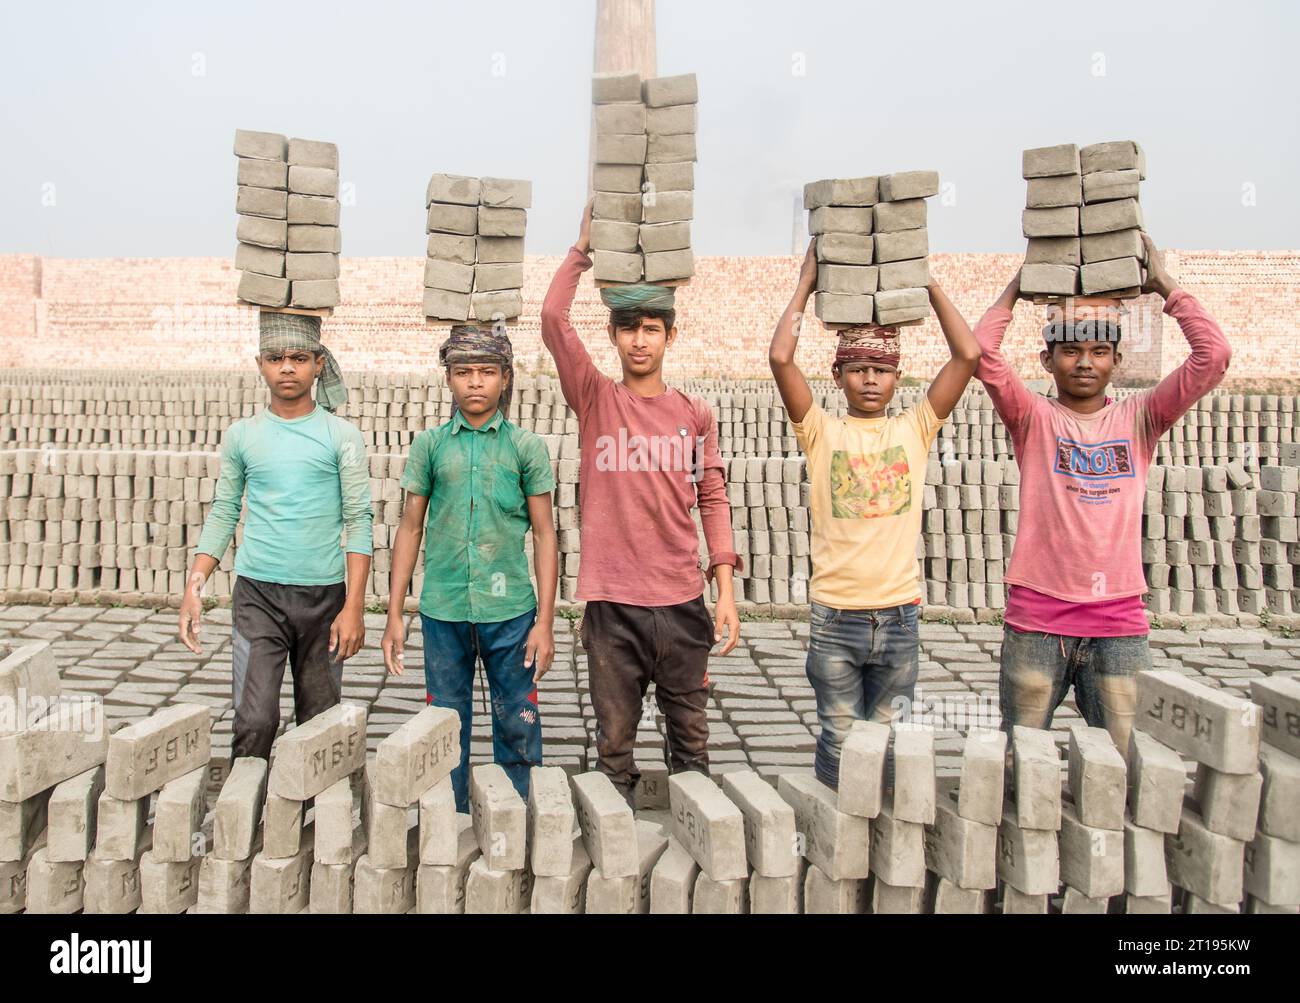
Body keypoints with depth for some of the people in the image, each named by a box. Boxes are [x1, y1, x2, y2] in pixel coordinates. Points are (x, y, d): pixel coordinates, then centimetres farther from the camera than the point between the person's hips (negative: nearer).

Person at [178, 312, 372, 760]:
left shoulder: (342, 436, 0)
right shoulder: (241, 435, 7)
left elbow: (358, 521, -2)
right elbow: (222, 515, 12)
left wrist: (354, 606, -8)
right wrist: (193, 588, 3)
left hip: (324, 594, -1)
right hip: (257, 593, 1)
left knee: (320, 722, 8)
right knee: (254, 723, -6)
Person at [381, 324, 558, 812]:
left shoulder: (526, 446, 2)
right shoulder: (429, 444, 6)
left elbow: (544, 535, 2)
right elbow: (410, 528, 9)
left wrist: (544, 622, -3)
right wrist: (394, 615, 5)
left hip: (510, 610, -1)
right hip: (443, 610, 1)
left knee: (518, 727, 6)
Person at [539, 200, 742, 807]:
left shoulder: (695, 415, 7)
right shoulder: (595, 399, 2)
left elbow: (712, 500, 7)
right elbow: (552, 317, -8)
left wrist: (726, 590, 2)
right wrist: (583, 246, 0)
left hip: (683, 601, 2)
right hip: (612, 602, -1)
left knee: (691, 741, 12)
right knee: (613, 743, 10)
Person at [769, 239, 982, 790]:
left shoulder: (914, 428, 5)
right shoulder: (821, 431, 0)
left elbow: (968, 354, -3)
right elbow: (780, 357, -13)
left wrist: (928, 283, 2)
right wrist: (806, 284, -3)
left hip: (899, 616, 2)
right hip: (835, 617, -2)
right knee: (839, 748, 7)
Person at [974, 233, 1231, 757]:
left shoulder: (1138, 419, 7)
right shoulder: (1034, 419, 1)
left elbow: (1214, 354, -2)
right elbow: (982, 351, -12)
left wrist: (1164, 285, 4)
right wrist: (1019, 285, -1)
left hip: (1120, 621, 2)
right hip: (1037, 618, -1)